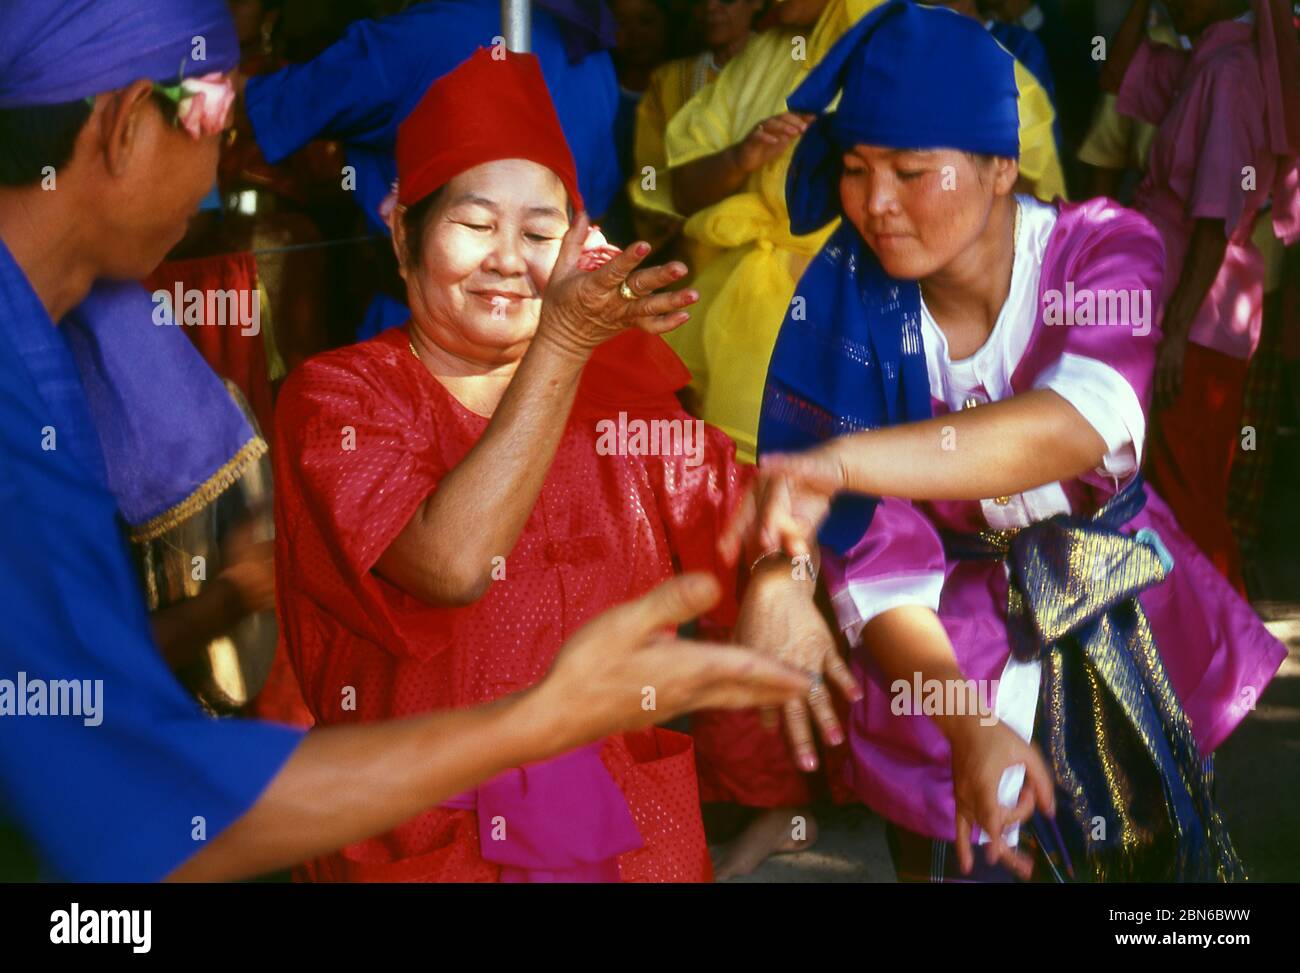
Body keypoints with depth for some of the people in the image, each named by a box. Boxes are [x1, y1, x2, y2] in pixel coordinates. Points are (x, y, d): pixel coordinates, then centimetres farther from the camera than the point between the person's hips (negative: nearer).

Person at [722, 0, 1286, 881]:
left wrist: (840, 461, -52)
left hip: (1131, 626, 1)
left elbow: (1079, 427, -39)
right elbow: (875, 568, -15)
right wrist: (969, 732, -31)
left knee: (1153, 850, 15)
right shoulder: (845, 310, -16)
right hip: (952, 647, 0)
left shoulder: (1104, 249, -18)